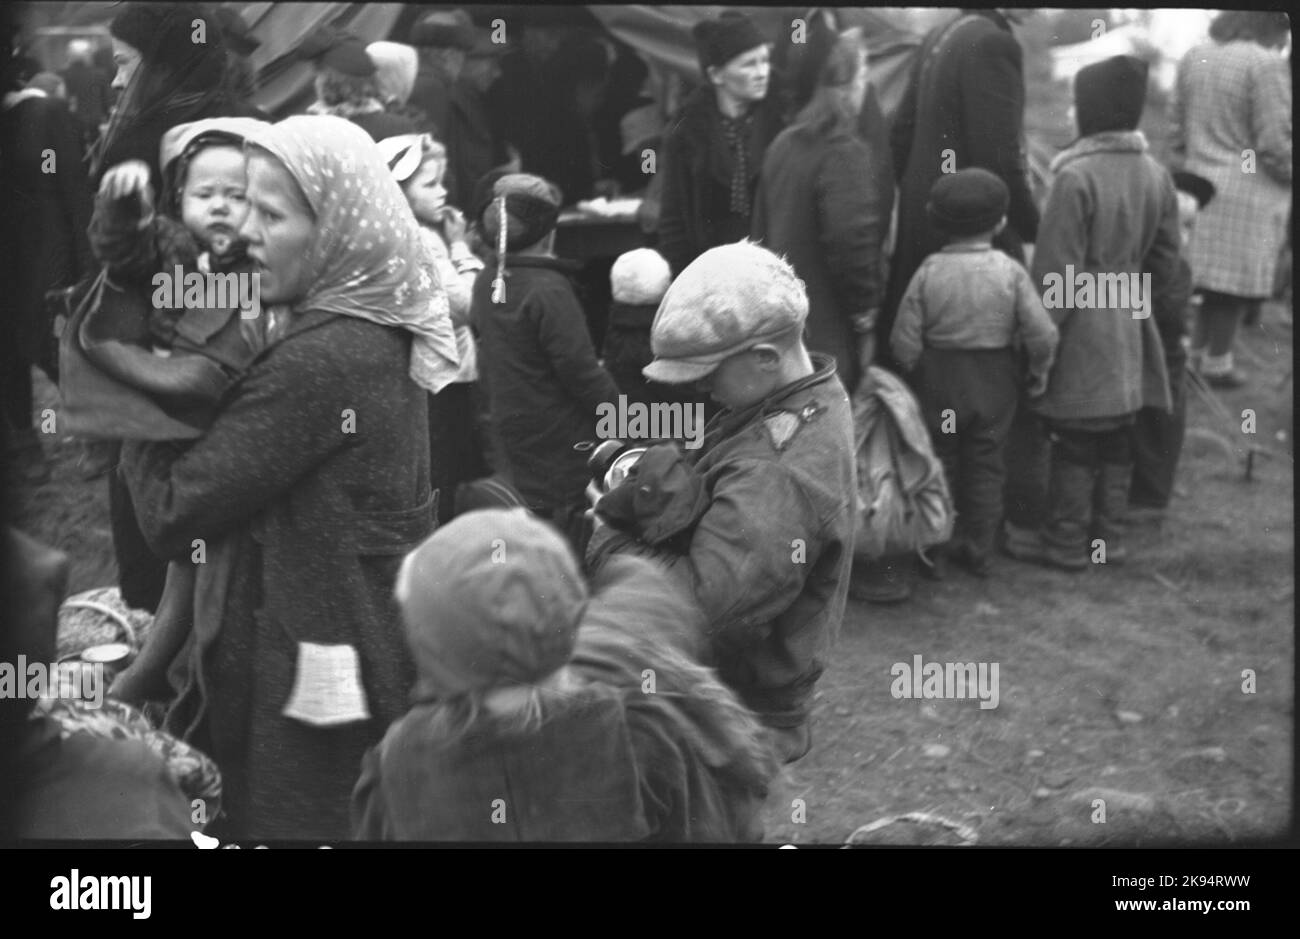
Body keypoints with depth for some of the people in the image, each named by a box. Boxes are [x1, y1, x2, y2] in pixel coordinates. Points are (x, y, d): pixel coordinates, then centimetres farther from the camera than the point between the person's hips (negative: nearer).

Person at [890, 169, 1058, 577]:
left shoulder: (929, 272, -12)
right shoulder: (1011, 272, -12)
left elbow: (905, 342, -11)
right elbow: (1042, 335, -13)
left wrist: (917, 373, 8)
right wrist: (1038, 372, 5)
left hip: (938, 379, 0)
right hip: (995, 382, 0)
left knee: (942, 461, 14)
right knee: (986, 463, 13)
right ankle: (977, 549, 18)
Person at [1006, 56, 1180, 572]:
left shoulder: (1077, 176, -18)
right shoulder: (1156, 175, 4)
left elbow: (1058, 268, -17)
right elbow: (1165, 259, 10)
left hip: (1082, 326, -7)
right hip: (1129, 329, 7)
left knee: (1074, 440, 1)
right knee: (1116, 437, 13)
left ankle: (1066, 542, 8)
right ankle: (1107, 536, 22)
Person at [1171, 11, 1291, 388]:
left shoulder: (1195, 57, 7)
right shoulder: (1267, 65, -16)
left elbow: (1176, 126, 13)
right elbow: (1275, 143, -15)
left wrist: (1187, 170, 22)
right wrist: (1288, 173, 2)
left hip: (1202, 185, 7)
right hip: (1249, 193, -7)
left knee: (1212, 276, 17)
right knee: (1236, 283, 2)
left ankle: (1197, 352, 23)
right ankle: (1217, 364, 8)